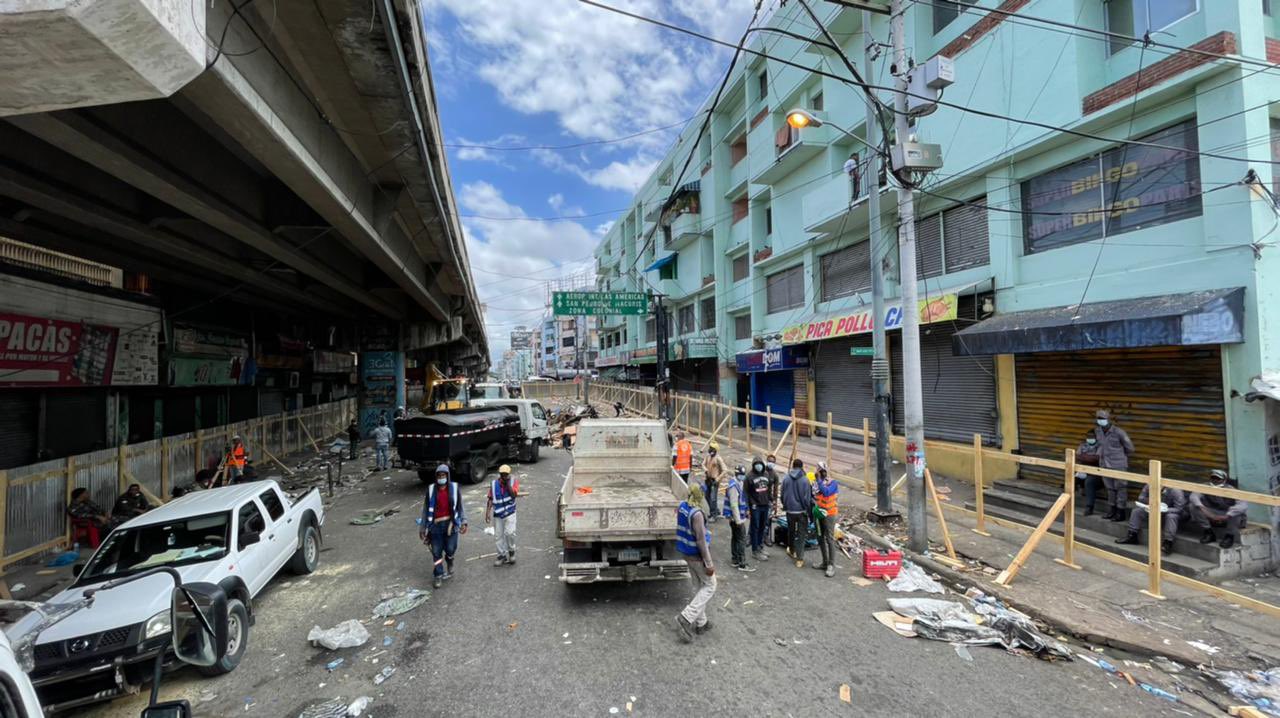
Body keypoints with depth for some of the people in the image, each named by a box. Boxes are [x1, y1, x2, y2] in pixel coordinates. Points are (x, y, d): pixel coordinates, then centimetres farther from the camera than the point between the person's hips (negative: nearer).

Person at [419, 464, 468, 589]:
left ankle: (449, 562, 32)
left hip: (450, 523, -1)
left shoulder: (454, 488, 2)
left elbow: (459, 506, 6)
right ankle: (438, 576, 22)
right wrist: (423, 528, 9)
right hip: (436, 524, 1)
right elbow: (426, 509, 9)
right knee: (436, 551, 5)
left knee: (450, 549, -3)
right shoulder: (431, 489, 3)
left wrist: (463, 521, -3)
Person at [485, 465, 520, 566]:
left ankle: (511, 551, 9)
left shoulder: (514, 482, -5)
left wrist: (507, 483, -21)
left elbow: (513, 495, -19)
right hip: (497, 514, 3)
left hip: (510, 513, -3)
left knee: (509, 533, -16)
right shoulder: (494, 484, 0)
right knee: (498, 535, 7)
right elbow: (490, 499, 3)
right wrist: (487, 512, -3)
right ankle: (502, 555, 22)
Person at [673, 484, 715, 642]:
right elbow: (701, 540, -25)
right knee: (709, 587, 8)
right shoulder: (697, 514, -28)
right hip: (697, 555, -8)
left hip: (687, 553, 8)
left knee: (698, 587, 20)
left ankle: (701, 623, 29)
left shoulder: (682, 506, -3)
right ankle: (686, 618, 0)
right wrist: (709, 563, -19)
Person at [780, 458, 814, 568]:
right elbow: (807, 497, -11)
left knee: (791, 532, 22)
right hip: (801, 511, -3)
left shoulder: (786, 479, -5)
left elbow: (782, 495, 3)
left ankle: (792, 551, 40)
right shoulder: (804, 480, -14)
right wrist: (809, 511, 3)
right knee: (801, 534, 5)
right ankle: (799, 559, 3)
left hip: (790, 510, 3)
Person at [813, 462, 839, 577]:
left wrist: (819, 481, -25)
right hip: (818, 514, 6)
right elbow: (811, 495, 14)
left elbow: (826, 492, -30)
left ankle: (831, 566, 0)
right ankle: (825, 563, 26)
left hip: (829, 514, -6)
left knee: (830, 539, -5)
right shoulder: (815, 482, 4)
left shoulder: (832, 482, -11)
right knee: (820, 538, 14)